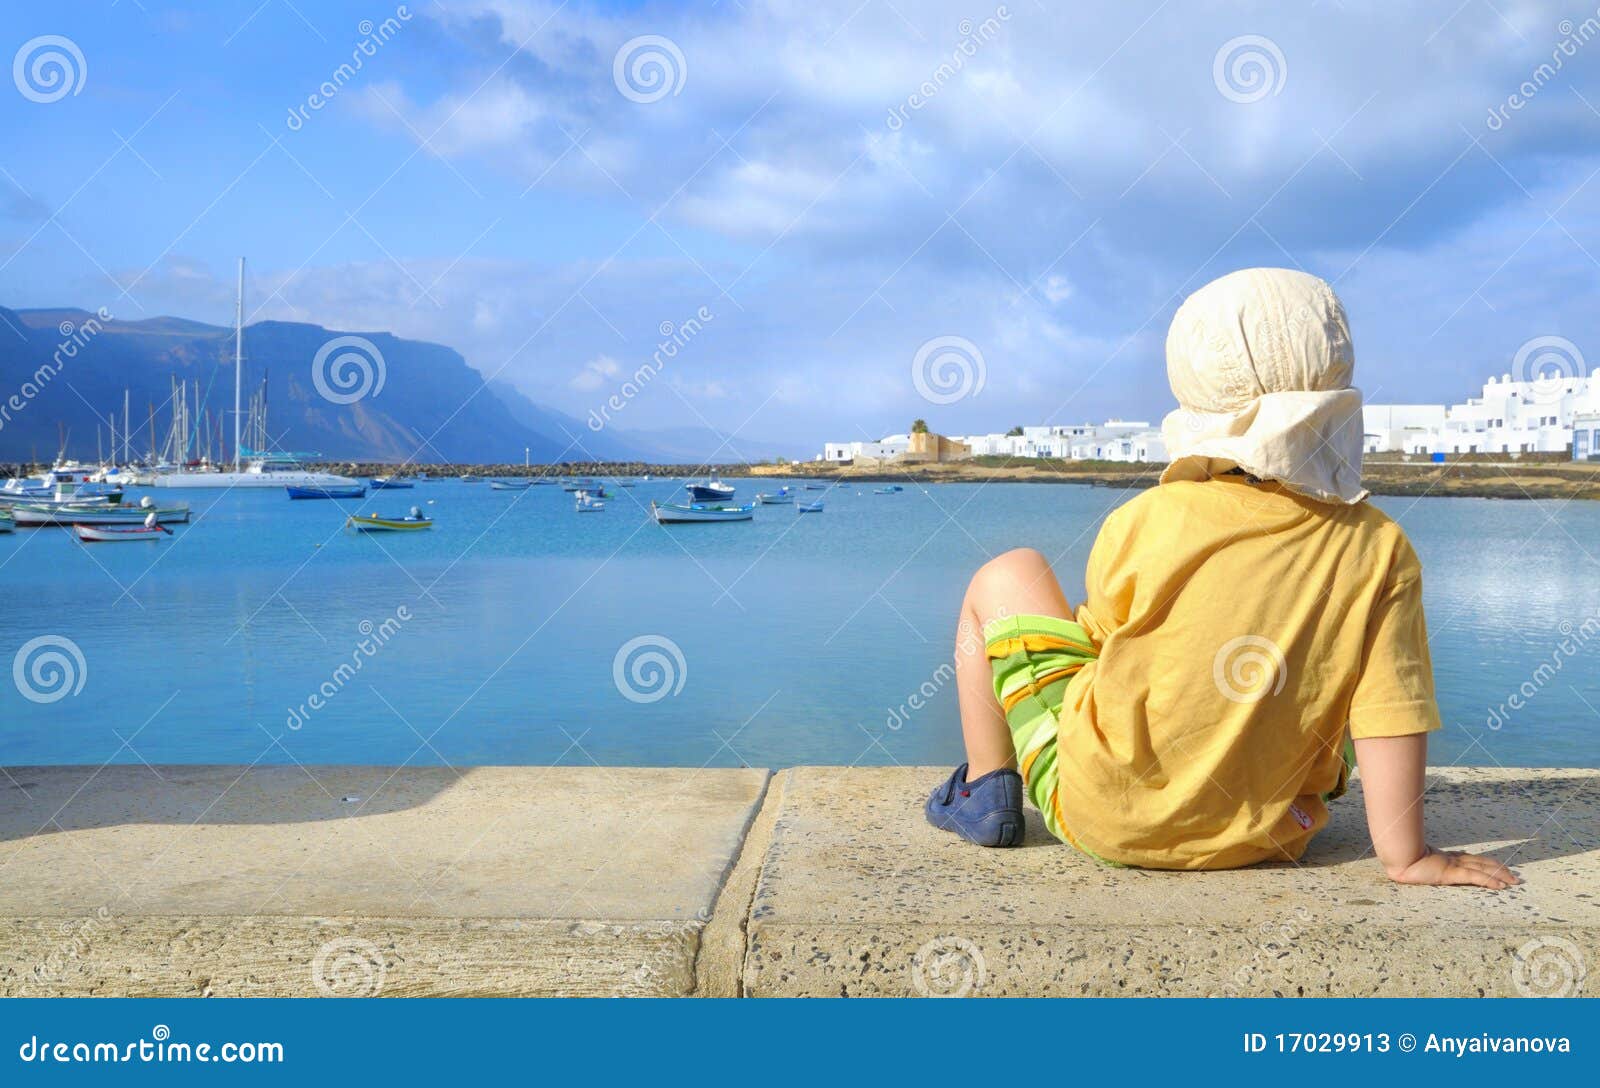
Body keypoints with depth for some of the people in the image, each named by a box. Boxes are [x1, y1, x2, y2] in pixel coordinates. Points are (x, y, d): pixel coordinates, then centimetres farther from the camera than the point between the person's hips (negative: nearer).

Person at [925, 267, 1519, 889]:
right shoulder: (1380, 549, -14)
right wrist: (1406, 855, -4)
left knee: (1005, 578, 15)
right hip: (1259, 839, 3)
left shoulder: (1143, 523, -18)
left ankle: (987, 792, 23)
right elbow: (1391, 715, -14)